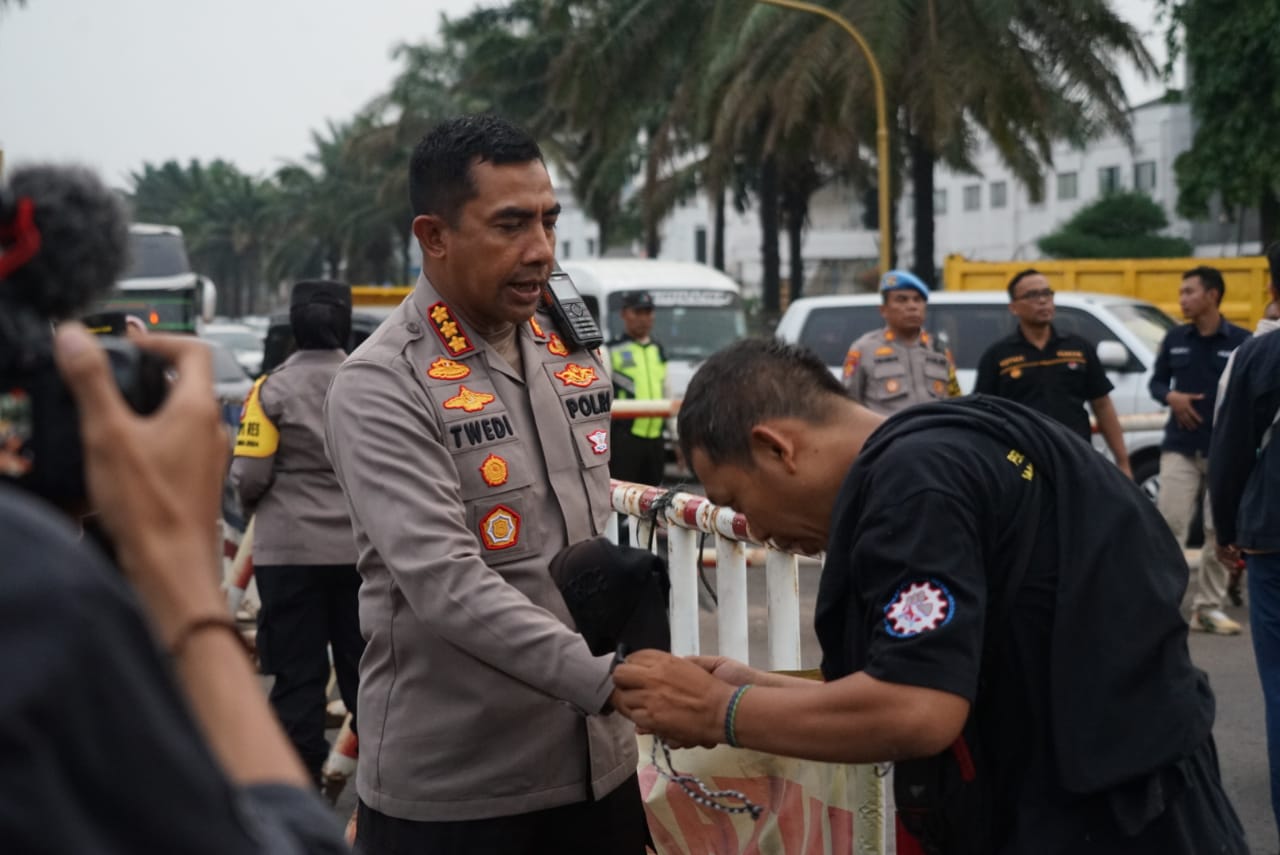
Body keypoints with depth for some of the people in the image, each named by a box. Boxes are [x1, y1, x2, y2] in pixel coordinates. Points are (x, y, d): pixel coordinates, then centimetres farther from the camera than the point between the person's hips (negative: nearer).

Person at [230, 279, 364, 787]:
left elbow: (249, 476, -10)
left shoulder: (274, 388, -8)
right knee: (365, 670, 13)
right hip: (362, 549, 2)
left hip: (290, 551, -2)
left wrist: (252, 505, 11)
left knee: (297, 675, 4)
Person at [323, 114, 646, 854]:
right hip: (451, 792, -6)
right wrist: (607, 682, -32)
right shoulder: (382, 389, -14)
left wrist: (625, 672, 14)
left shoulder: (573, 354, 8)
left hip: (596, 765, 6)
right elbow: (446, 584, -25)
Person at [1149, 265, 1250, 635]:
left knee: (1220, 532, 3)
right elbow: (1156, 381, 15)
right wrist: (1171, 397, -7)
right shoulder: (1175, 339, 8)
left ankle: (1208, 607, 13)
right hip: (1180, 447, 2)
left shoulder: (1241, 342, -4)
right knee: (1169, 525, -6)